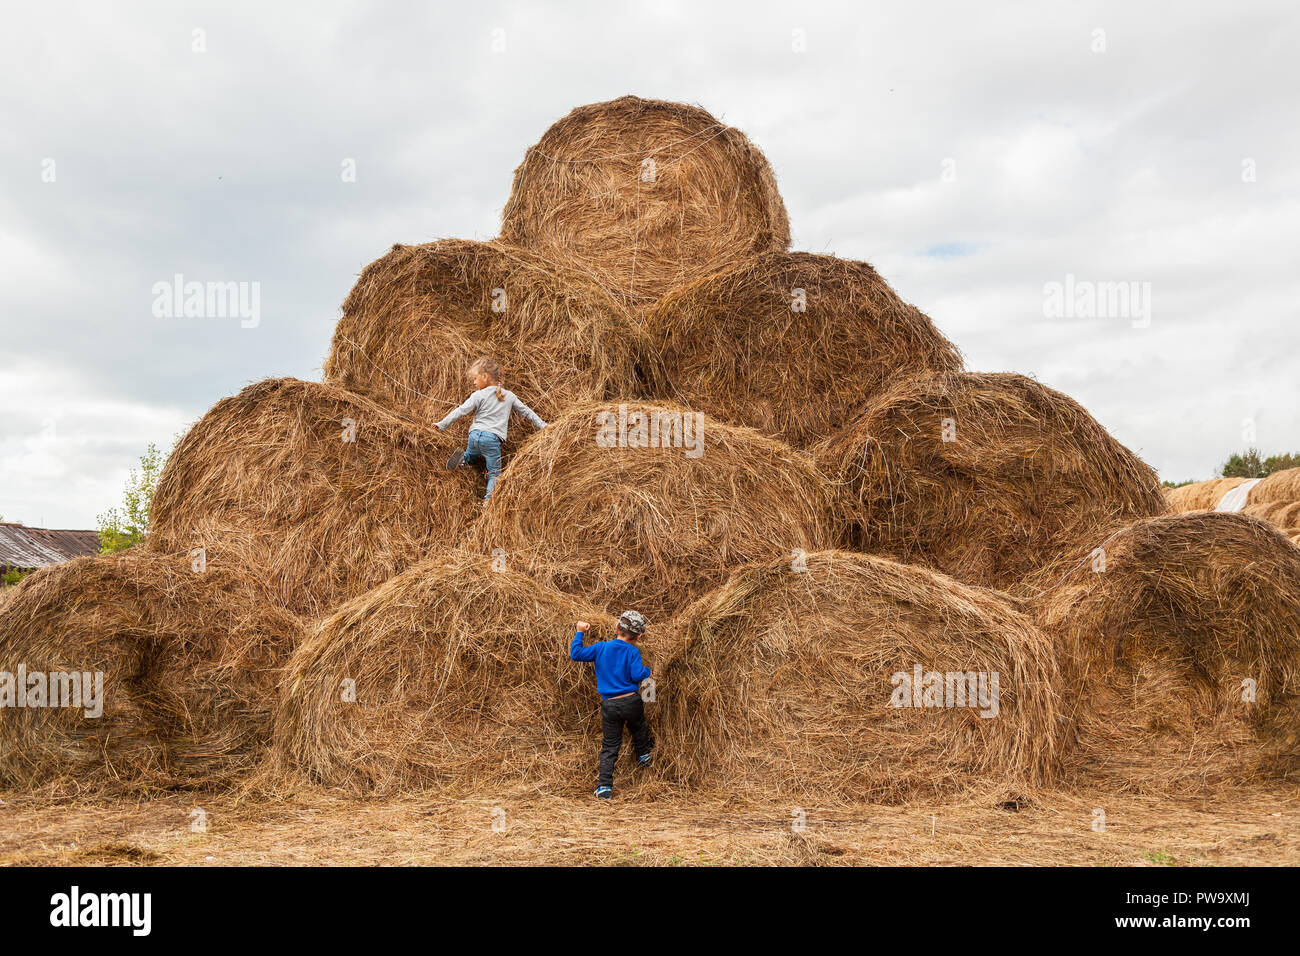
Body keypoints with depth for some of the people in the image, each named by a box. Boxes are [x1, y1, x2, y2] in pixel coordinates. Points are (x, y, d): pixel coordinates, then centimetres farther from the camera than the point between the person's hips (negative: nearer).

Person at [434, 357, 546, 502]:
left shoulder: (478, 396, 1)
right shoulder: (509, 396, 11)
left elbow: (460, 411, -1)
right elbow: (526, 411, 18)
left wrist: (442, 425, 5)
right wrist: (543, 425, 28)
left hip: (475, 435, 0)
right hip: (492, 439, 0)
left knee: (471, 457, 29)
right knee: (494, 473, 5)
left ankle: (462, 458, -3)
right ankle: (489, 498, -16)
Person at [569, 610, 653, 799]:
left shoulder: (601, 647, 3)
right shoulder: (633, 652, -5)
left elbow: (576, 654, 3)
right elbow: (637, 675, -15)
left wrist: (580, 632, 14)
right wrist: (647, 670, 6)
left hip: (609, 705, 2)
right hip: (631, 702, -2)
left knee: (610, 747, 7)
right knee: (638, 727, 31)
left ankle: (604, 786, 2)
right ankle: (643, 755, 49)